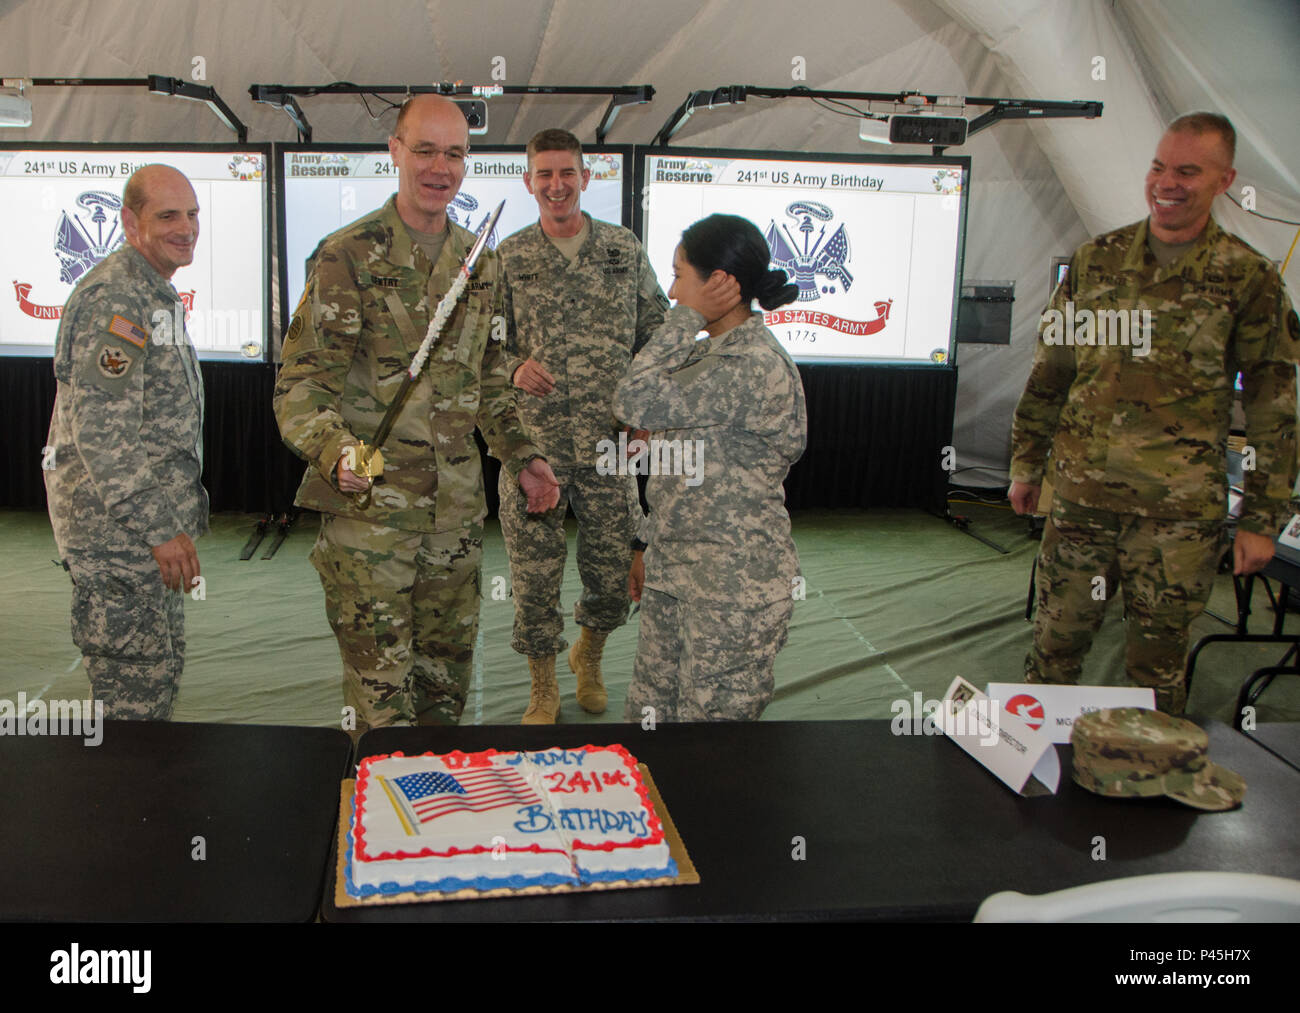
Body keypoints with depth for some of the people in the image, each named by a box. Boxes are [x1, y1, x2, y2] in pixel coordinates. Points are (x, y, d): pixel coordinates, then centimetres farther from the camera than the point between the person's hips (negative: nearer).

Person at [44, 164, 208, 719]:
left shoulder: (154, 292, 16)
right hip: (114, 529, -10)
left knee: (162, 668, 18)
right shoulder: (112, 299, -17)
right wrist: (160, 528, -24)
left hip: (148, 519, 10)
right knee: (137, 686, -4)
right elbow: (100, 431, -24)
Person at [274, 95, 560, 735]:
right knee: (379, 687, -1)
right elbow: (300, 382, -10)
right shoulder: (347, 256, -7)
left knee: (446, 676, 15)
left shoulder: (483, 262, 11)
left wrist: (519, 455, 12)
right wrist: (335, 449, -29)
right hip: (369, 505, -5)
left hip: (456, 506, 5)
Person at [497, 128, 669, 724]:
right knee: (534, 575, 3)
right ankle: (543, 690, 25)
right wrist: (514, 367, -15)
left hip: (609, 444, 1)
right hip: (533, 444, -1)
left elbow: (657, 334, 11)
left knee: (614, 574, 9)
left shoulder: (625, 250, 7)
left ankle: (588, 657, 39)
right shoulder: (507, 259, 3)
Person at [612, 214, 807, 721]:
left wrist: (686, 317, -18)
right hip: (675, 569, 10)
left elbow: (636, 401, -27)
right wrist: (651, 549, 21)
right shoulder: (708, 354, 12)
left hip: (735, 584, -9)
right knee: (647, 714, 16)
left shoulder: (756, 366, -21)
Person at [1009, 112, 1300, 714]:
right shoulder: (1096, 260, 6)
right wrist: (1025, 464, 14)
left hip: (1180, 510, -2)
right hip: (1080, 494, 2)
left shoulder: (1248, 280, -2)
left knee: (1157, 660, 8)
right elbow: (1049, 371, 14)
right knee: (1056, 640, 10)